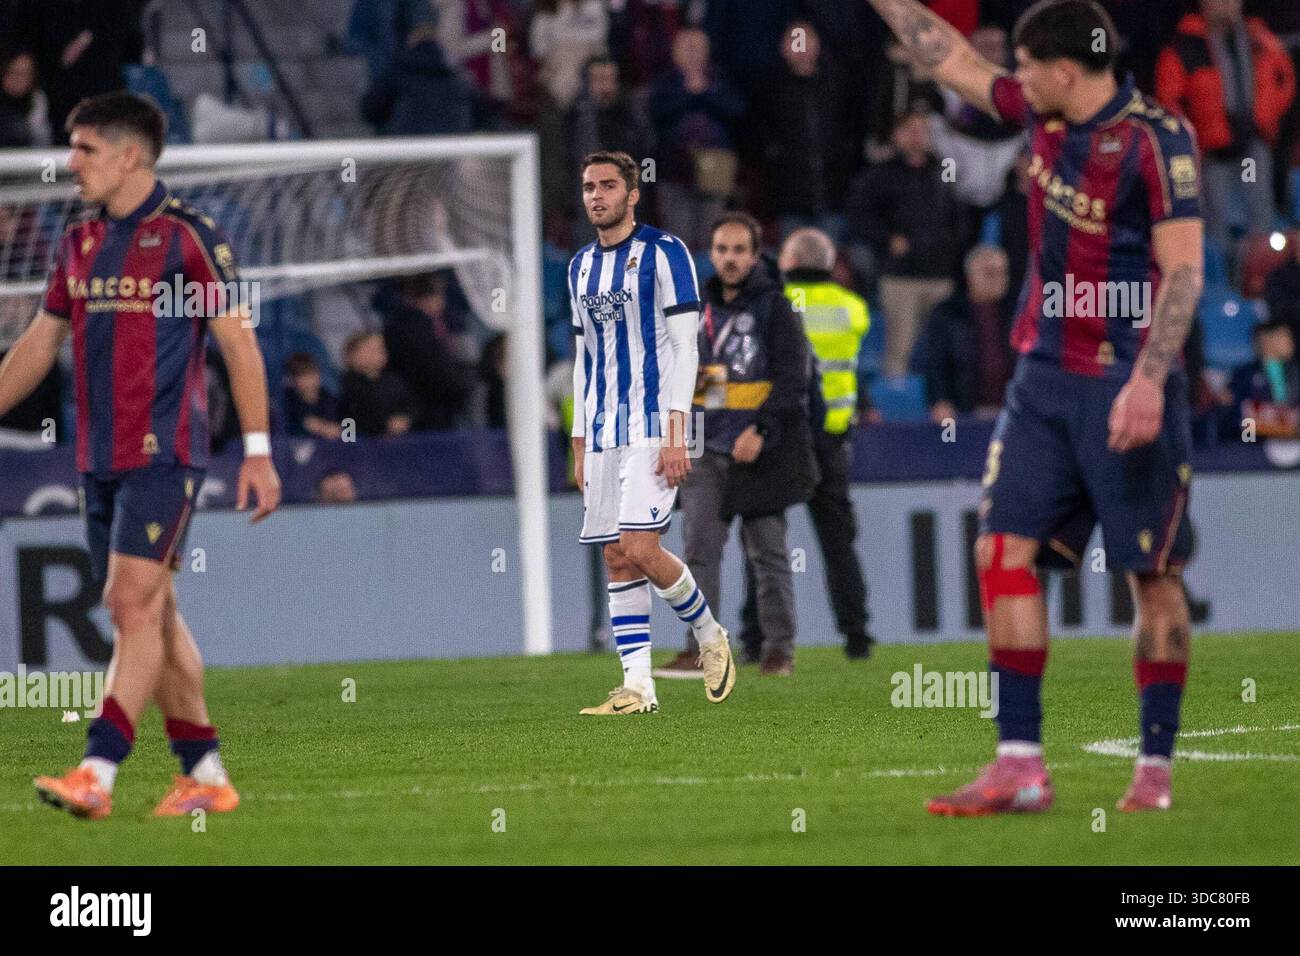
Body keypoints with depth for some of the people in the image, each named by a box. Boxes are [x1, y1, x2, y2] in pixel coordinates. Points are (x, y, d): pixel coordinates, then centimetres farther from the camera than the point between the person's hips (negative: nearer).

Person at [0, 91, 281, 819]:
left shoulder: (188, 235, -7)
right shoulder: (81, 244, 13)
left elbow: (240, 342, -7)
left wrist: (258, 452, -11)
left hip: (164, 452, -7)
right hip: (101, 458, 7)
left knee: (134, 603, -13)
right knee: (154, 615, 8)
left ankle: (97, 774, -18)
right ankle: (206, 776, 14)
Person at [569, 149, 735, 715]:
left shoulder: (664, 253, -5)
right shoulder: (582, 266, 16)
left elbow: (683, 346, -9)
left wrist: (675, 433, -17)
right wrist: (580, 444, 15)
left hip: (652, 427, -7)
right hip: (603, 432, 7)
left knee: (641, 550, -16)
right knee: (617, 558, 1)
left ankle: (709, 635, 8)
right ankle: (638, 688, 1)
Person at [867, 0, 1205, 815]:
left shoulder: (1158, 138, -13)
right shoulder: (1046, 117, 7)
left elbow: (1184, 271, -17)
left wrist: (1149, 380, -25)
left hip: (1127, 381, -7)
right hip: (1045, 377, 7)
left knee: (1153, 573, 0)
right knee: (1004, 548, -3)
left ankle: (1156, 769, 8)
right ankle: (1021, 765, -3)